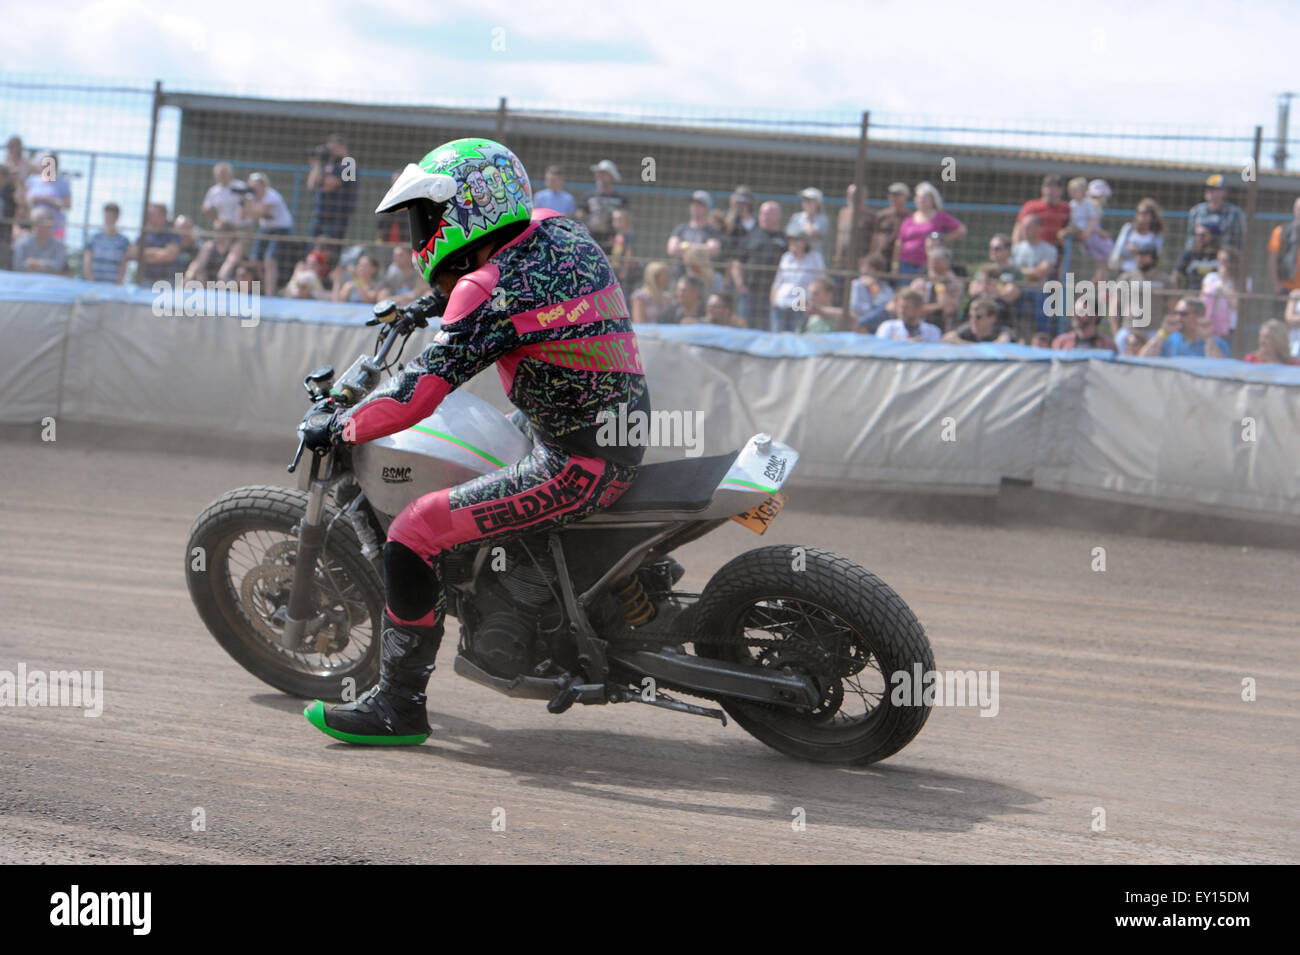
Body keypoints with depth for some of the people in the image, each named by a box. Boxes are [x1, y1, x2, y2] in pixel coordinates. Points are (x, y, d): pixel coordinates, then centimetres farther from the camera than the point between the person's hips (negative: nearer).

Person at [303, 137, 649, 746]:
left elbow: (417, 394, -21)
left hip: (576, 467, -10)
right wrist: (440, 300, 31)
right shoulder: (559, 230, 6)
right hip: (627, 433, 10)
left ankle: (399, 704, -2)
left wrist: (337, 428, -7)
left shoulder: (490, 294, -19)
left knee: (415, 532, -10)